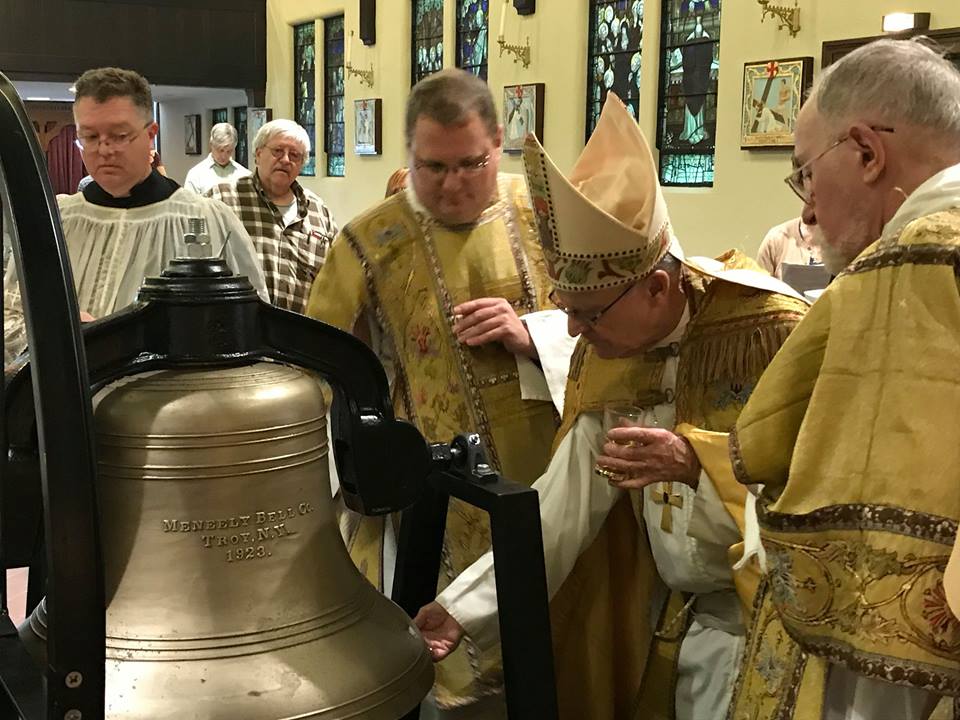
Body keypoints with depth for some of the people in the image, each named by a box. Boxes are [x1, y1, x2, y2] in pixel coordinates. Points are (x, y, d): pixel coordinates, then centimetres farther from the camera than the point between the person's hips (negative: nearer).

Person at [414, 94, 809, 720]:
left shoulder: (771, 331, -19)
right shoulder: (604, 358, -3)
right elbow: (562, 505, -3)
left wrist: (697, 463, -32)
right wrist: (466, 608, -8)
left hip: (760, 612, -5)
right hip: (656, 613, 5)